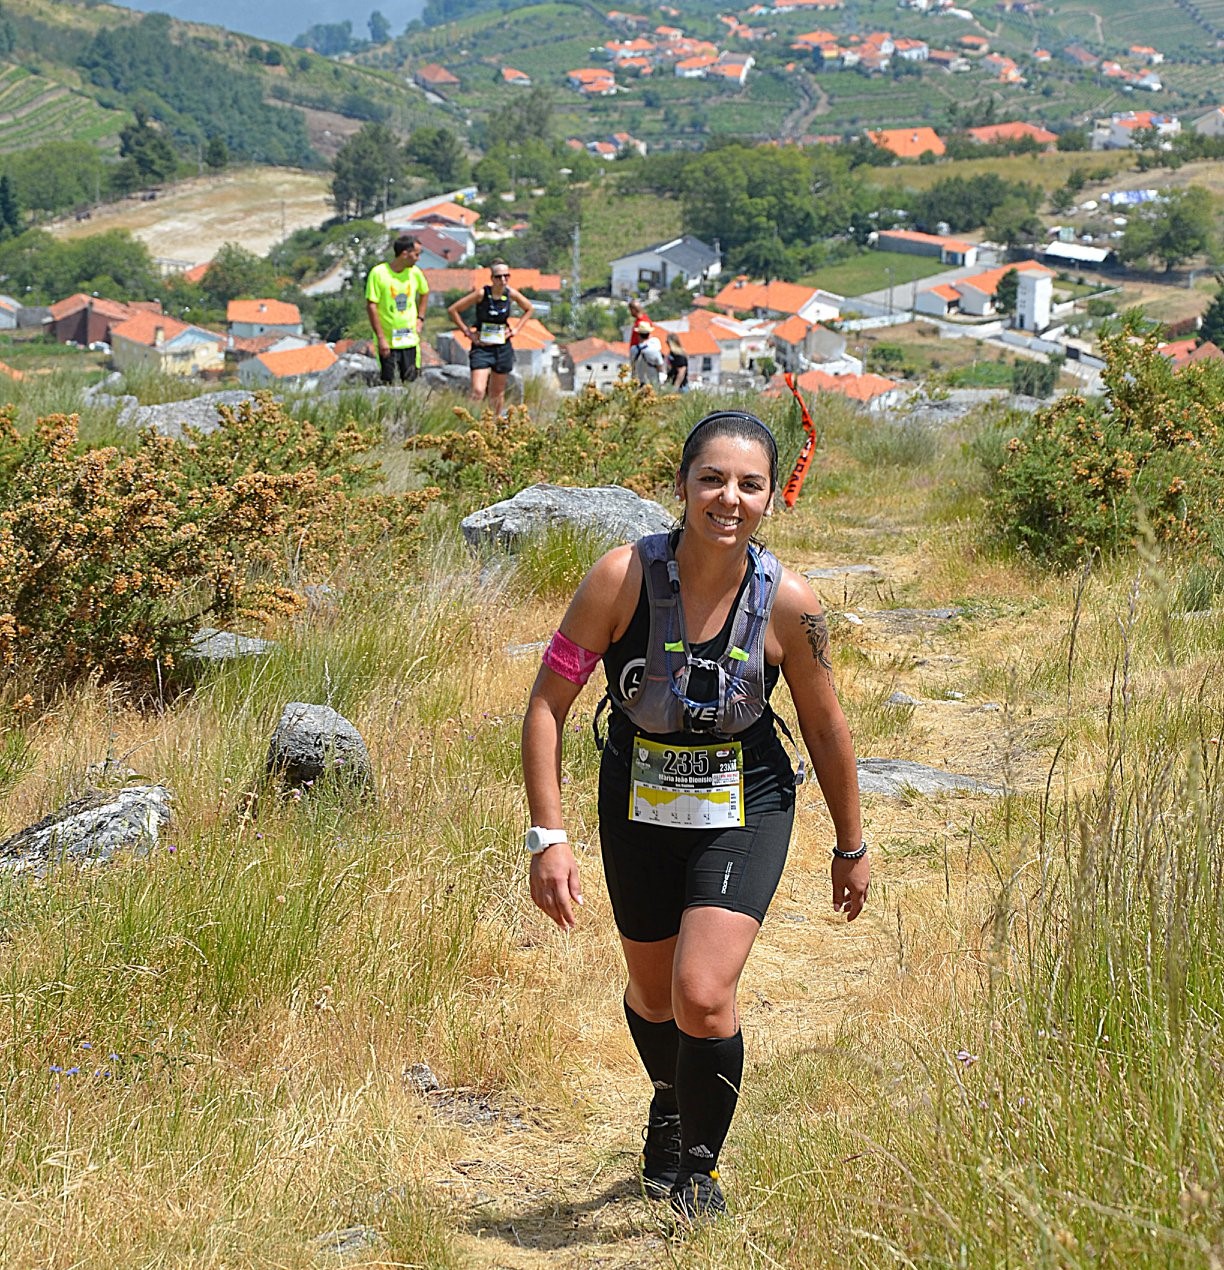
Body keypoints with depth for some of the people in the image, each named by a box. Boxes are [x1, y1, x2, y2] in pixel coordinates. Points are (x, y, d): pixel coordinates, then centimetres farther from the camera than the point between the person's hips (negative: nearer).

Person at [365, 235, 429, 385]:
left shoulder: (415, 273, 2)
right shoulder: (378, 273, -13)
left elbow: (424, 293, 23)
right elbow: (371, 306, -12)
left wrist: (420, 318, 10)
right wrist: (381, 338, -14)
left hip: (410, 340, 4)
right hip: (387, 342, -4)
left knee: (410, 382, 4)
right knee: (388, 383, 1)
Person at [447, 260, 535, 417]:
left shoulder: (511, 294, -2)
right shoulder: (481, 294, -13)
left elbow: (529, 309, 18)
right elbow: (453, 310, -7)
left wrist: (515, 330, 7)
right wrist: (468, 332, -8)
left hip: (503, 349, 4)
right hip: (481, 348, -4)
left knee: (497, 393, 14)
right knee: (478, 392, -18)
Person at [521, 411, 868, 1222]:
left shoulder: (788, 604, -19)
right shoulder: (624, 577, -22)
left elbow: (826, 728, -3)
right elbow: (548, 704, -15)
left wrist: (852, 848, 6)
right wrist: (549, 836, -21)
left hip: (746, 808, -1)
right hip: (639, 804, 1)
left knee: (704, 998, -18)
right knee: (653, 993, 19)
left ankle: (700, 1164, 10)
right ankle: (670, 1106, 54)